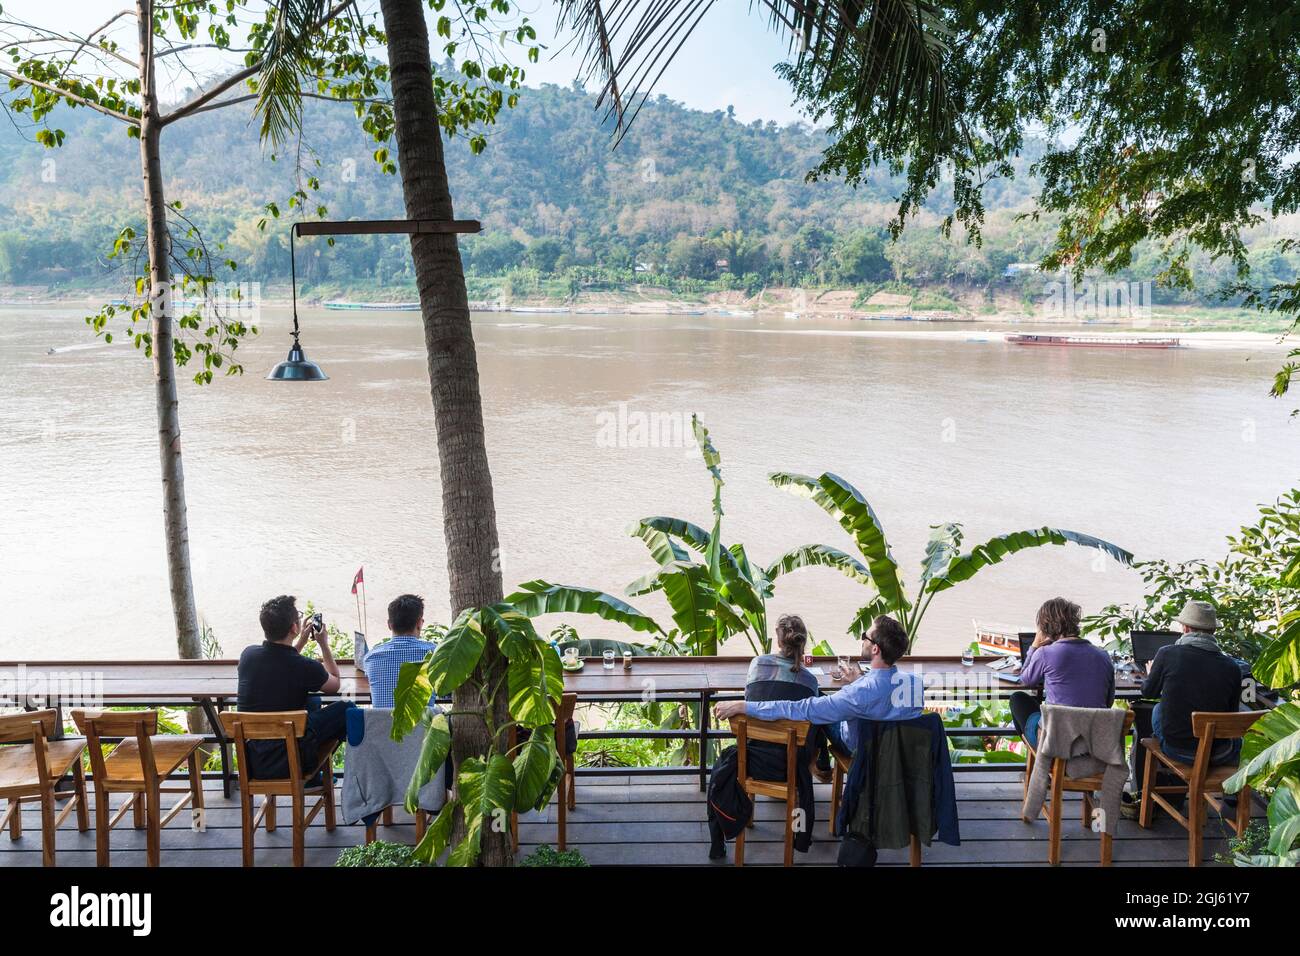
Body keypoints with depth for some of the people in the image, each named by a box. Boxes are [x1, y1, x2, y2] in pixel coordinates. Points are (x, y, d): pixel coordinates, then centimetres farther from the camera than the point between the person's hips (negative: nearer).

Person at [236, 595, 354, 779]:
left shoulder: (248, 654, -5)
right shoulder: (305, 667, -21)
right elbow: (335, 685, 4)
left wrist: (301, 642, 21)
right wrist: (324, 645, 13)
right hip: (289, 762, -6)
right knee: (346, 709, 9)